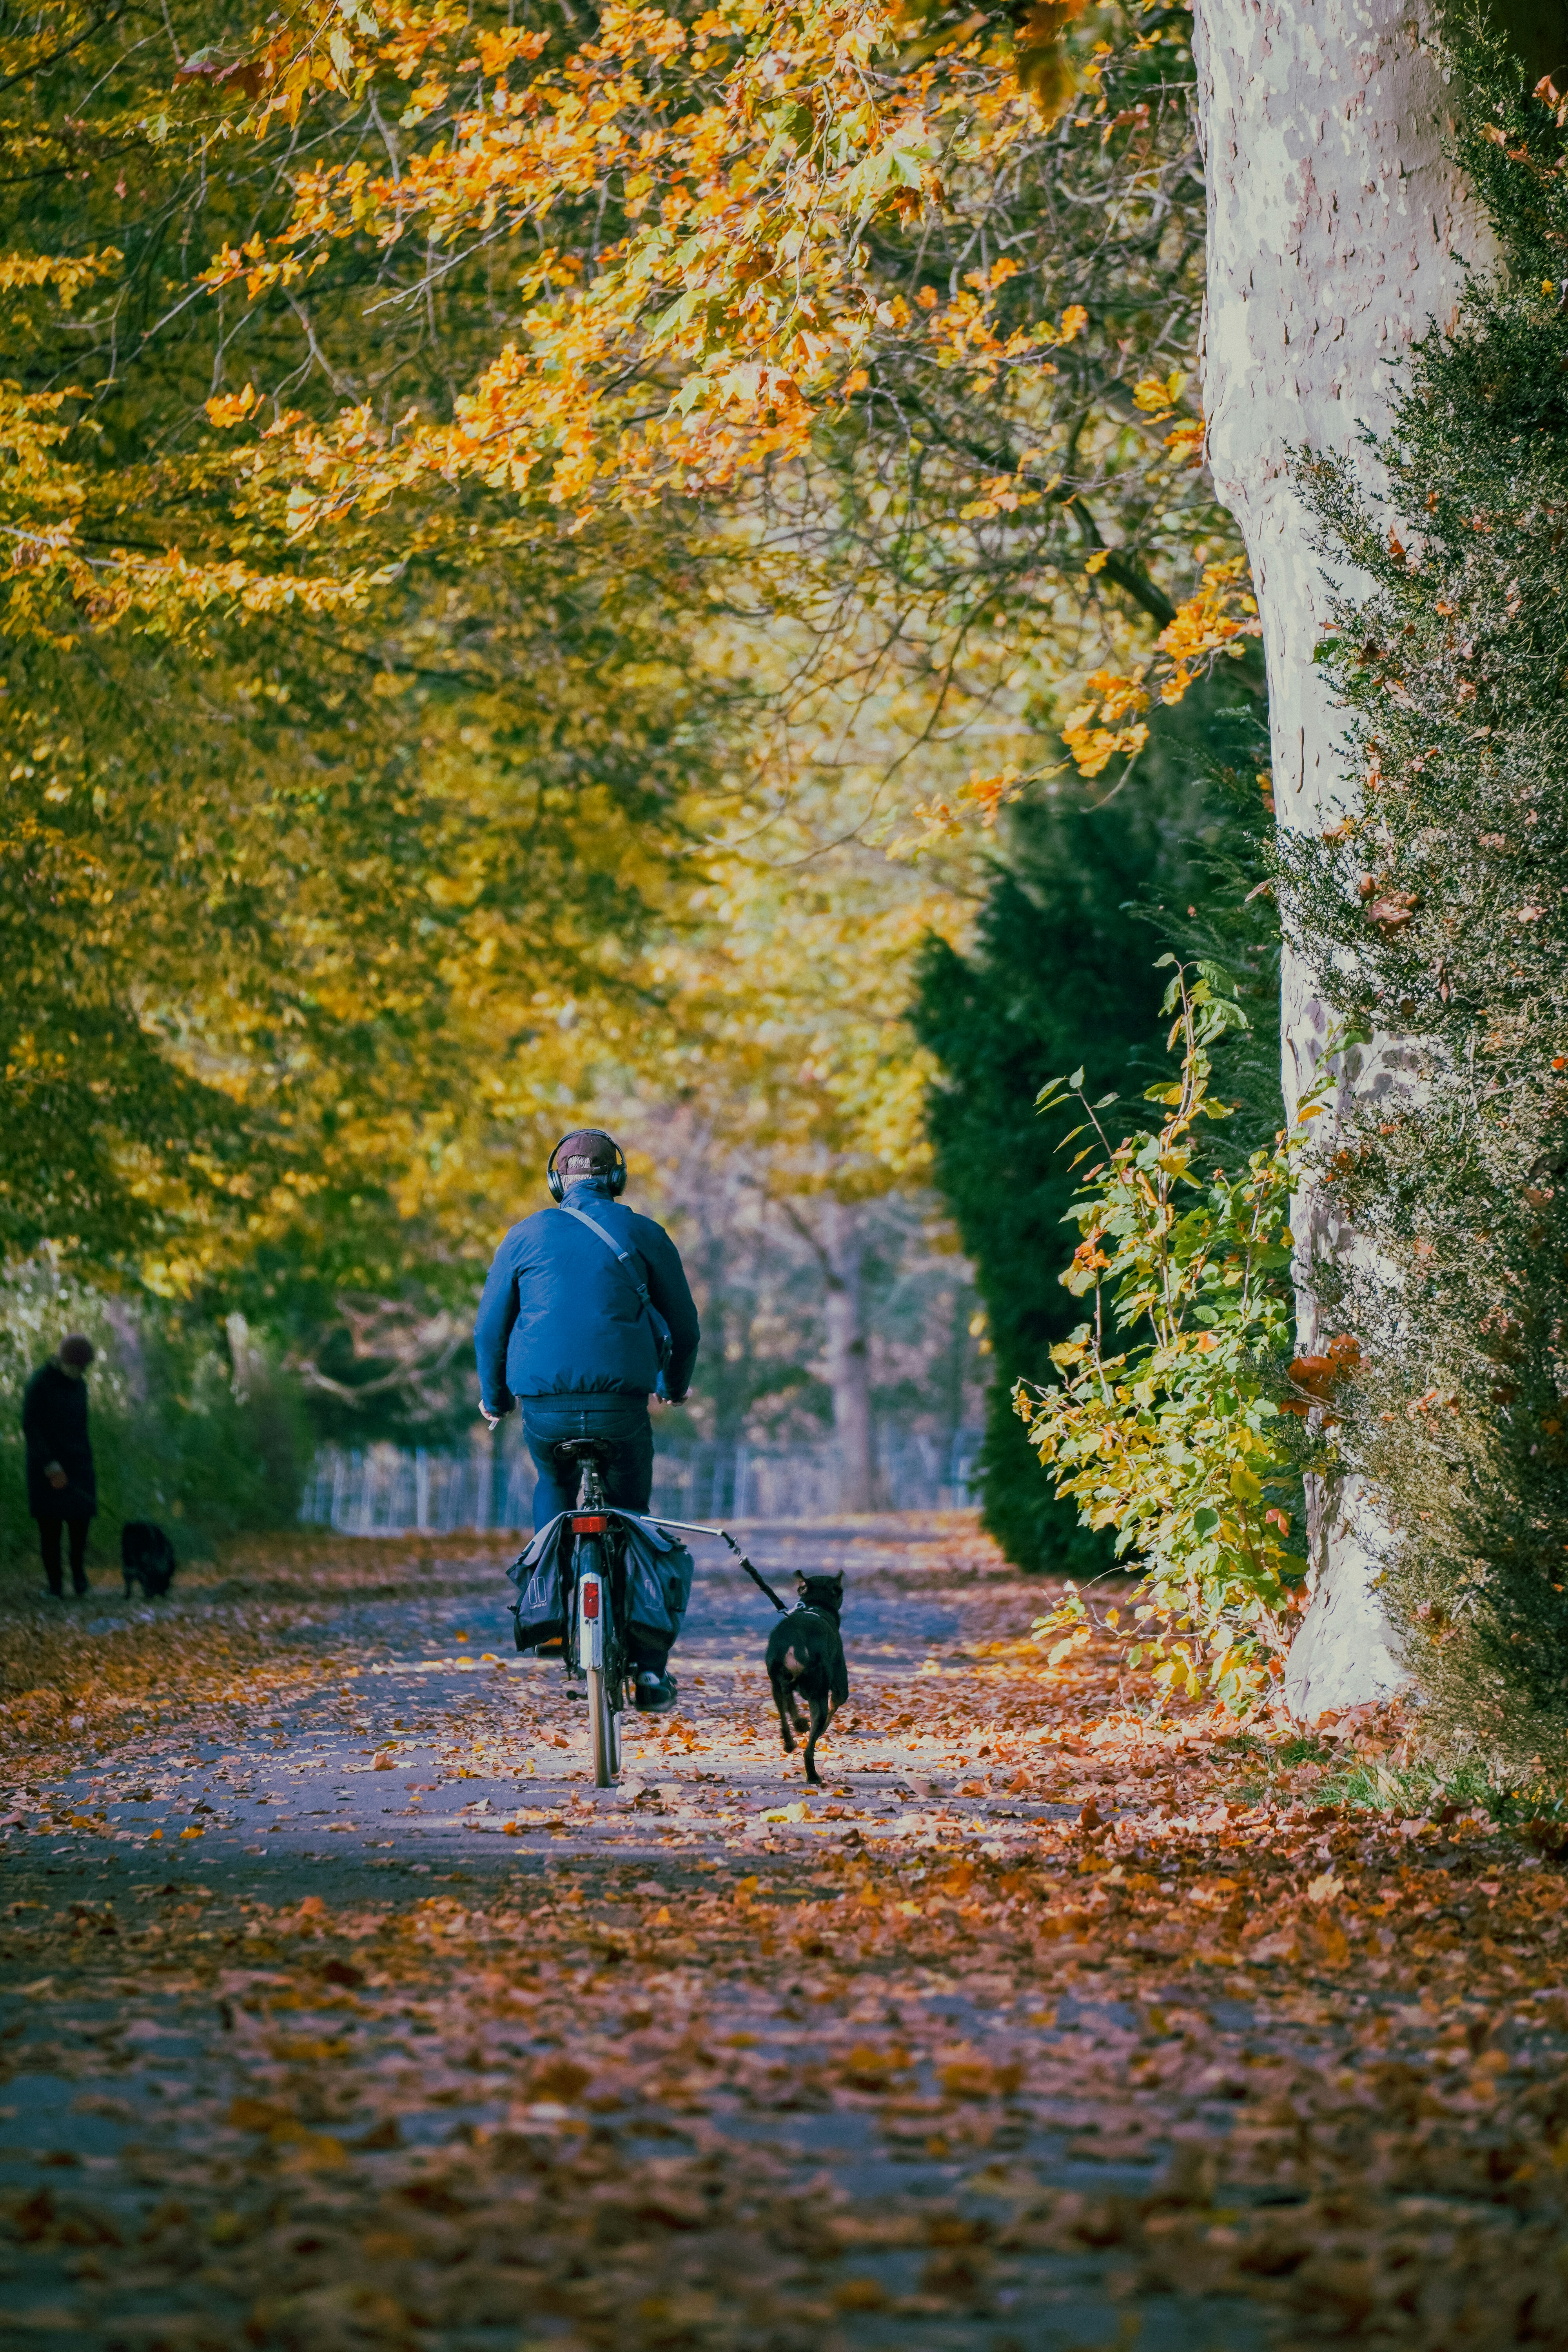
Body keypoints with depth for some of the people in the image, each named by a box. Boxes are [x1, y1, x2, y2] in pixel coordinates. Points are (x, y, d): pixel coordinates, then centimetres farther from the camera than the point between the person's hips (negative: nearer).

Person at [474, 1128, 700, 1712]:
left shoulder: (526, 1236, 8)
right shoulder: (643, 1234, 7)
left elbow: (490, 1328, 12)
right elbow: (684, 1324, 14)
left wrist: (493, 1397, 28)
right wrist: (675, 1384, 33)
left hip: (543, 1406, 1)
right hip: (620, 1402, -1)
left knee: (555, 1486, 32)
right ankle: (649, 1667, 5)